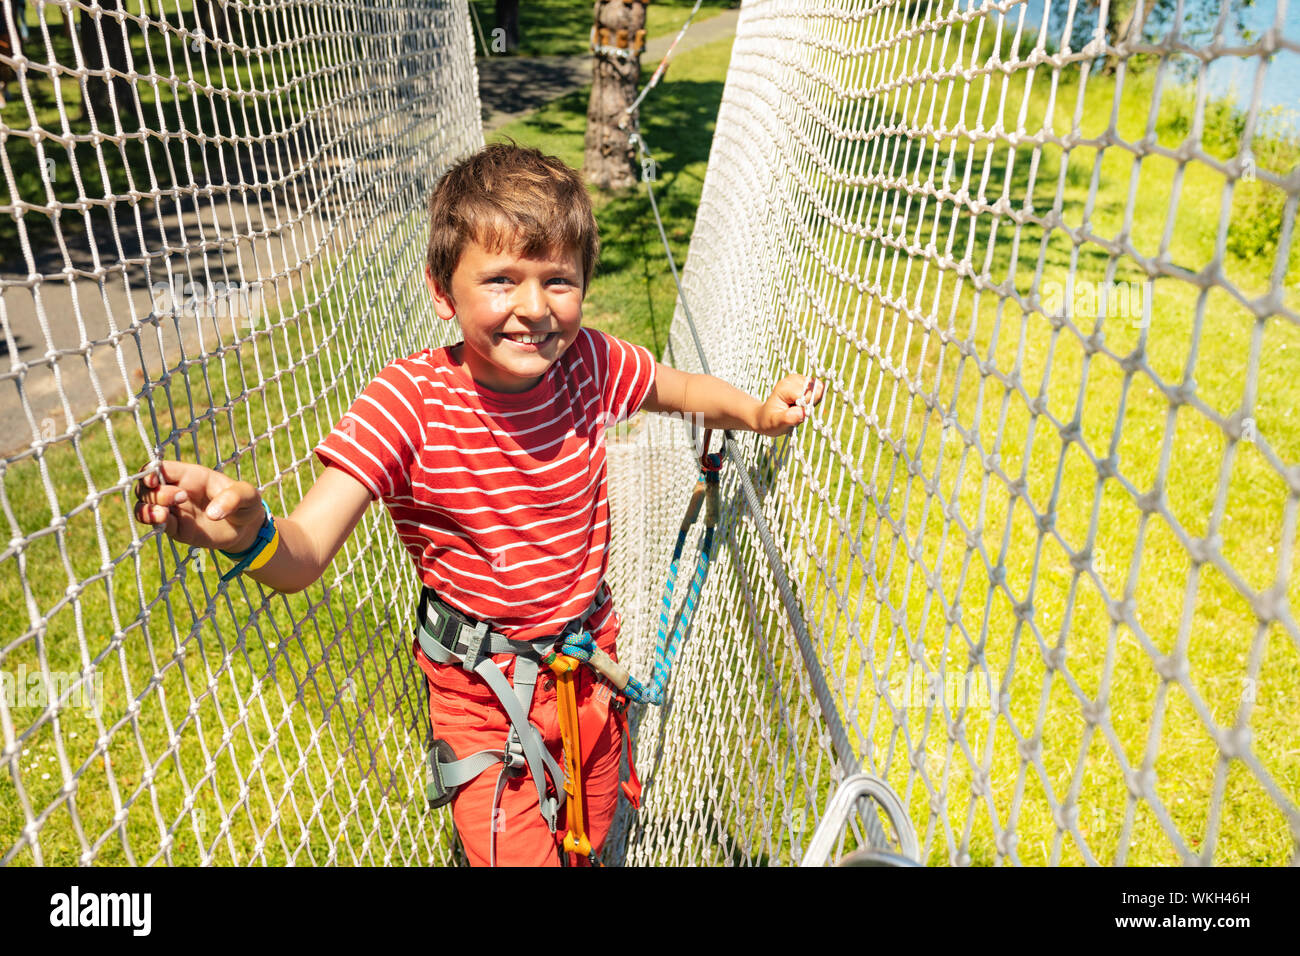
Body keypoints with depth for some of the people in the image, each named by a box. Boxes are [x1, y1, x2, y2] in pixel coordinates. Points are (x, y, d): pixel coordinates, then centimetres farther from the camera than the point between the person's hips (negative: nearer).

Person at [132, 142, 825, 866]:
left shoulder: (590, 363, -13)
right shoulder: (409, 402, -25)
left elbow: (683, 390, 9)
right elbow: (302, 559, -32)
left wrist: (759, 413, -6)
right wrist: (247, 531, -53)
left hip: (590, 660, 4)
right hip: (481, 692, -4)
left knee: (589, 841, 25)